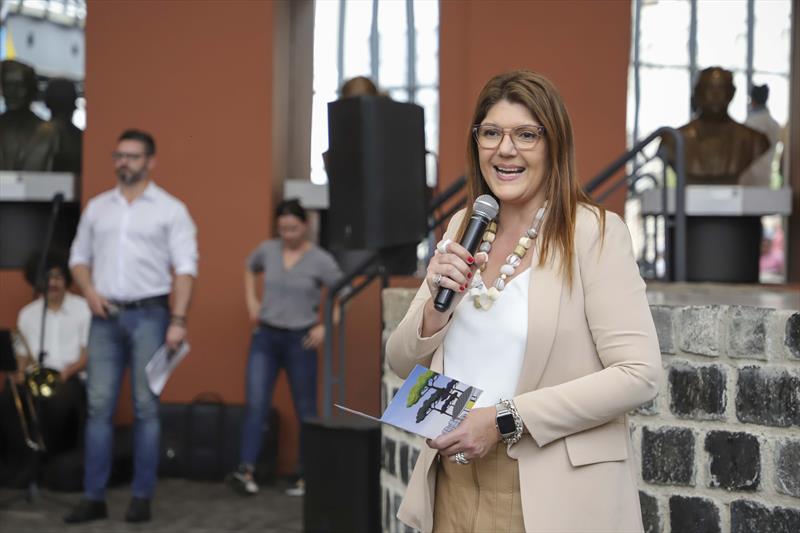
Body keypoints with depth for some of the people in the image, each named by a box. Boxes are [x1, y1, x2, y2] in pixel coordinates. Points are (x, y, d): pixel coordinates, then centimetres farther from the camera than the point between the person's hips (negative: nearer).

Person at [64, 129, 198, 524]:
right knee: (99, 406, 1)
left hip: (149, 315, -3)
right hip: (105, 316, 3)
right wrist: (90, 291, -2)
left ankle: (142, 497, 6)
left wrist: (178, 320, -14)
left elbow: (184, 268, -5)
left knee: (146, 407, -1)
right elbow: (79, 257, 18)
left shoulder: (170, 209, 1)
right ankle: (93, 496, 5)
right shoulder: (97, 207, 13)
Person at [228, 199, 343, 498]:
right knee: (256, 404, -8)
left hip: (300, 340, -3)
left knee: (305, 411, 6)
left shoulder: (320, 260, -6)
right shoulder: (267, 250, 4)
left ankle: (306, 477, 15)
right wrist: (251, 300, 12)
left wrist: (326, 327, -13)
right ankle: (246, 471, -11)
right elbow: (249, 269, 25)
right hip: (265, 337, 3)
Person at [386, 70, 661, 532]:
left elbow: (640, 374, -18)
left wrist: (506, 419, -20)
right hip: (452, 484, 5)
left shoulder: (595, 233, -11)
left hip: (551, 494, -5)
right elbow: (404, 364, 8)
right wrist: (437, 302, -12)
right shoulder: (463, 229, 5)